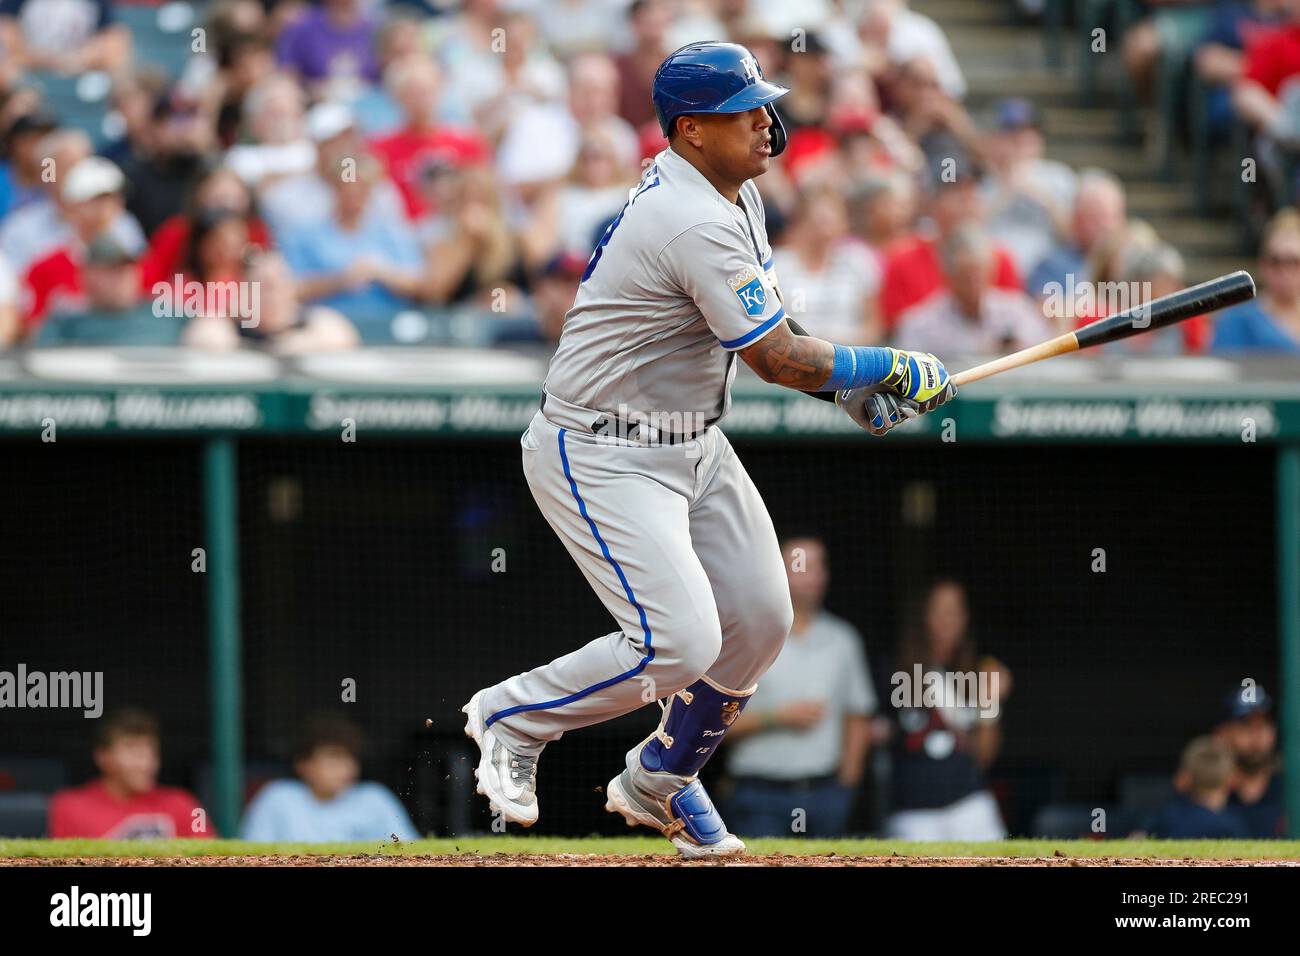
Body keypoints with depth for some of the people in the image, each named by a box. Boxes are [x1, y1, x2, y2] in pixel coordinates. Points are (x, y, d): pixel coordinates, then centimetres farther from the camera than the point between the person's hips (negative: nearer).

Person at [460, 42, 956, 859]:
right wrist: (895, 369, -13)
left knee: (759, 618, 10)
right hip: (602, 457, -10)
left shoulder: (735, 195, 6)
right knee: (679, 642, -19)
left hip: (694, 446, 10)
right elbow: (780, 361, -26)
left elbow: (767, 322, 19)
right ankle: (512, 717, 4)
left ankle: (661, 779, 30)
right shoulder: (696, 225, -27)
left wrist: (847, 380, 3)